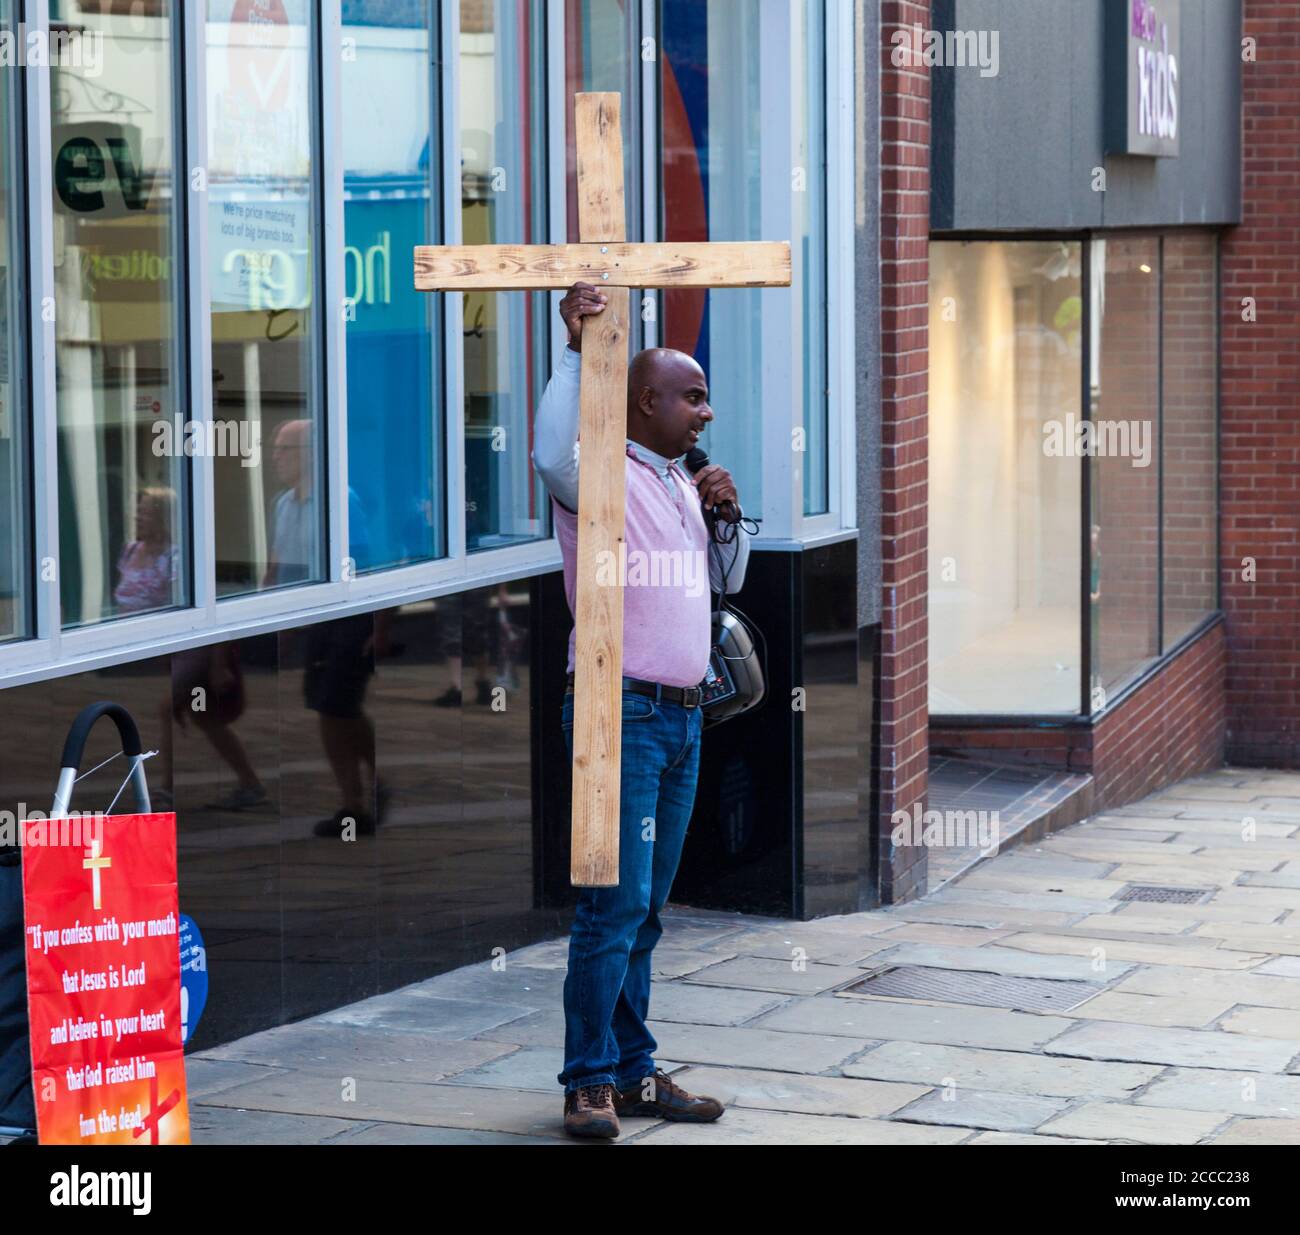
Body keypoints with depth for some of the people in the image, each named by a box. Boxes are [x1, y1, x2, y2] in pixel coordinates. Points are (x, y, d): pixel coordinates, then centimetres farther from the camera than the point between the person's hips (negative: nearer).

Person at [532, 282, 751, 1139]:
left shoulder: (681, 483, 17)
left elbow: (728, 579, 26)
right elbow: (553, 456, -32)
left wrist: (727, 514, 7)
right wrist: (577, 351, -31)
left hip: (683, 716, 8)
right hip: (625, 713, -8)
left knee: (646, 909, 11)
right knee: (617, 904, -10)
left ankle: (634, 1073, 16)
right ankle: (591, 1084, -4)